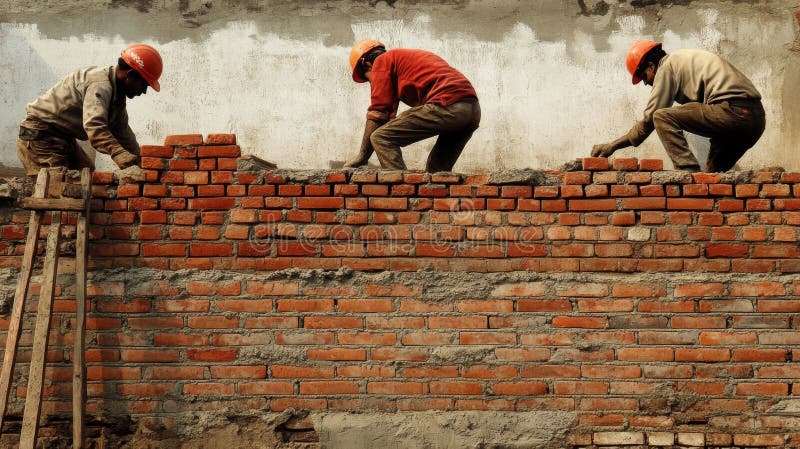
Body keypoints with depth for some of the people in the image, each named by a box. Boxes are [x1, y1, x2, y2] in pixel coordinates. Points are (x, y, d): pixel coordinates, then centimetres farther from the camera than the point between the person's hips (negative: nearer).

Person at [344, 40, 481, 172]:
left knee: (381, 138, -4)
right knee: (438, 169, 23)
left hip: (446, 105, -9)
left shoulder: (382, 61, 10)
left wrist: (363, 155, 11)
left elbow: (378, 113, 4)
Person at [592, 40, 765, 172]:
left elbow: (649, 120, 2)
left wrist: (613, 145, 9)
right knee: (715, 175, 23)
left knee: (662, 117, -9)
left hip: (731, 111, -9)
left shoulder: (667, 67, 4)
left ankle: (689, 171, -18)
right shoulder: (683, 58, 31)